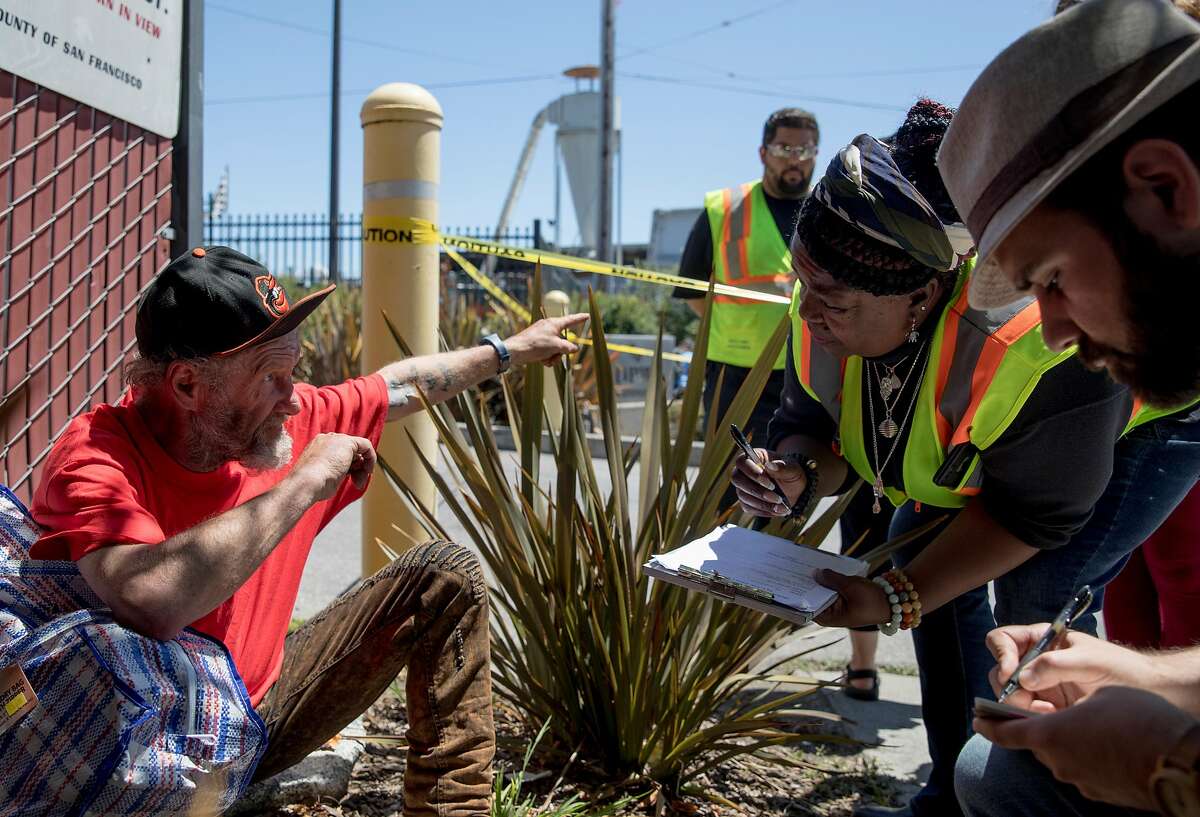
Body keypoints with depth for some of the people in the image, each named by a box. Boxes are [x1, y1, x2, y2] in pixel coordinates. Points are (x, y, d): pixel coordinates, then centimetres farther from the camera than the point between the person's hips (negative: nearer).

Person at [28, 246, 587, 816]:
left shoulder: (288, 417, -9)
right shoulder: (96, 460, -28)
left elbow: (399, 387, 10)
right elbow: (153, 603, -48)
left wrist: (511, 350, 23)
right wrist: (302, 484, -37)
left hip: (259, 706, 7)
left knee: (445, 575, 1)